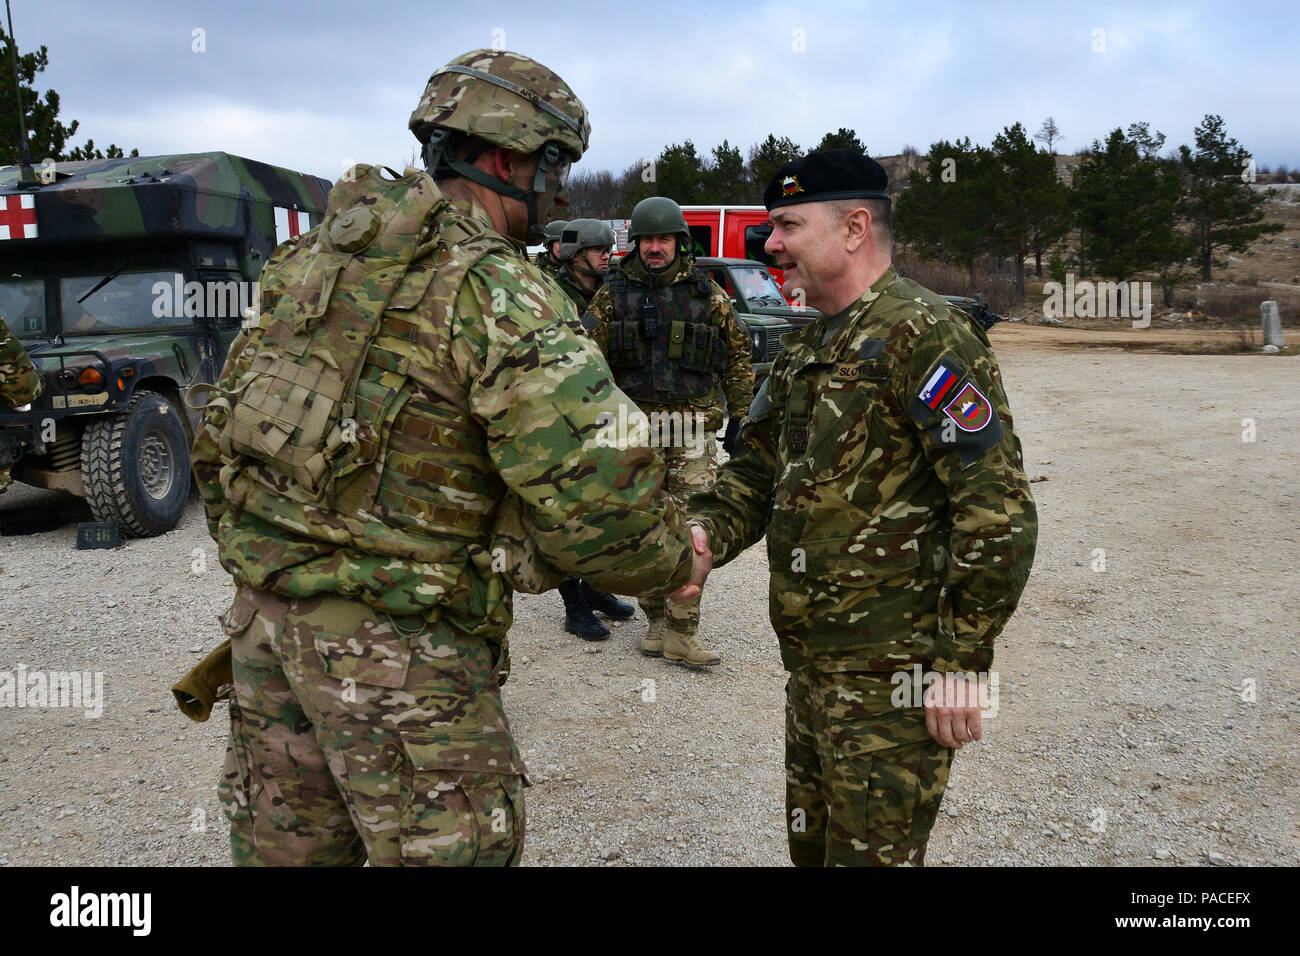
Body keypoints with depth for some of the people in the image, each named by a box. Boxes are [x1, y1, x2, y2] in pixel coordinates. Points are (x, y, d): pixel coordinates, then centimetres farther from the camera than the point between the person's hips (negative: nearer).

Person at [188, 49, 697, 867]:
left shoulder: (312, 254, 10)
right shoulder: (493, 286, -15)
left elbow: (220, 434, 15)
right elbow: (592, 489, -22)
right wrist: (675, 560, -3)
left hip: (265, 613, 8)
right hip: (397, 644, -8)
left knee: (285, 843, 21)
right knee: (450, 849, 7)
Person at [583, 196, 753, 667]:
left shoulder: (707, 293, 5)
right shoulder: (614, 293, 5)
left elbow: (737, 353, 12)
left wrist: (740, 415, 8)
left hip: (692, 433, -1)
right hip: (633, 430, 1)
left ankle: (681, 633, -1)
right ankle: (657, 618, 22)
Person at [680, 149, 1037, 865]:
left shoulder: (922, 336, -17)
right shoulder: (806, 351, 13)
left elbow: (997, 510, -21)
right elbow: (757, 469, 15)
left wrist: (961, 659, -19)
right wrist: (706, 533, -6)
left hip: (891, 680, -9)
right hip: (811, 666, 9)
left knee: (868, 853, 4)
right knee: (809, 842, 22)